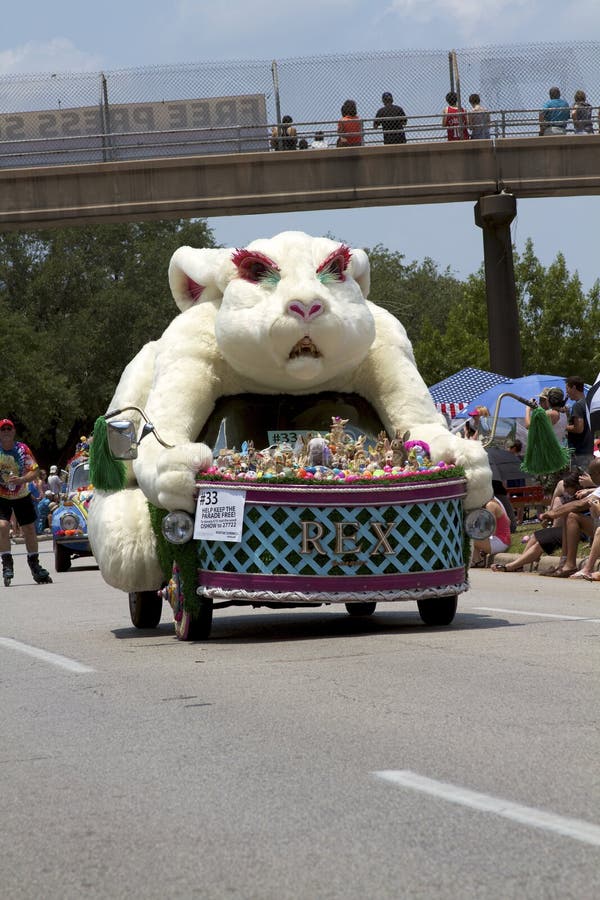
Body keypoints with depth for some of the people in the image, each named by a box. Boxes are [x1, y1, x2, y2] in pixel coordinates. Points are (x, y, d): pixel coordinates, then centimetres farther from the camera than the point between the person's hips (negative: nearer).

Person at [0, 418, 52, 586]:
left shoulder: (23, 449, -9)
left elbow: (34, 471, -10)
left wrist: (22, 479, -27)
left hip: (22, 496, 1)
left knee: (29, 530, 6)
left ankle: (34, 564, 22)